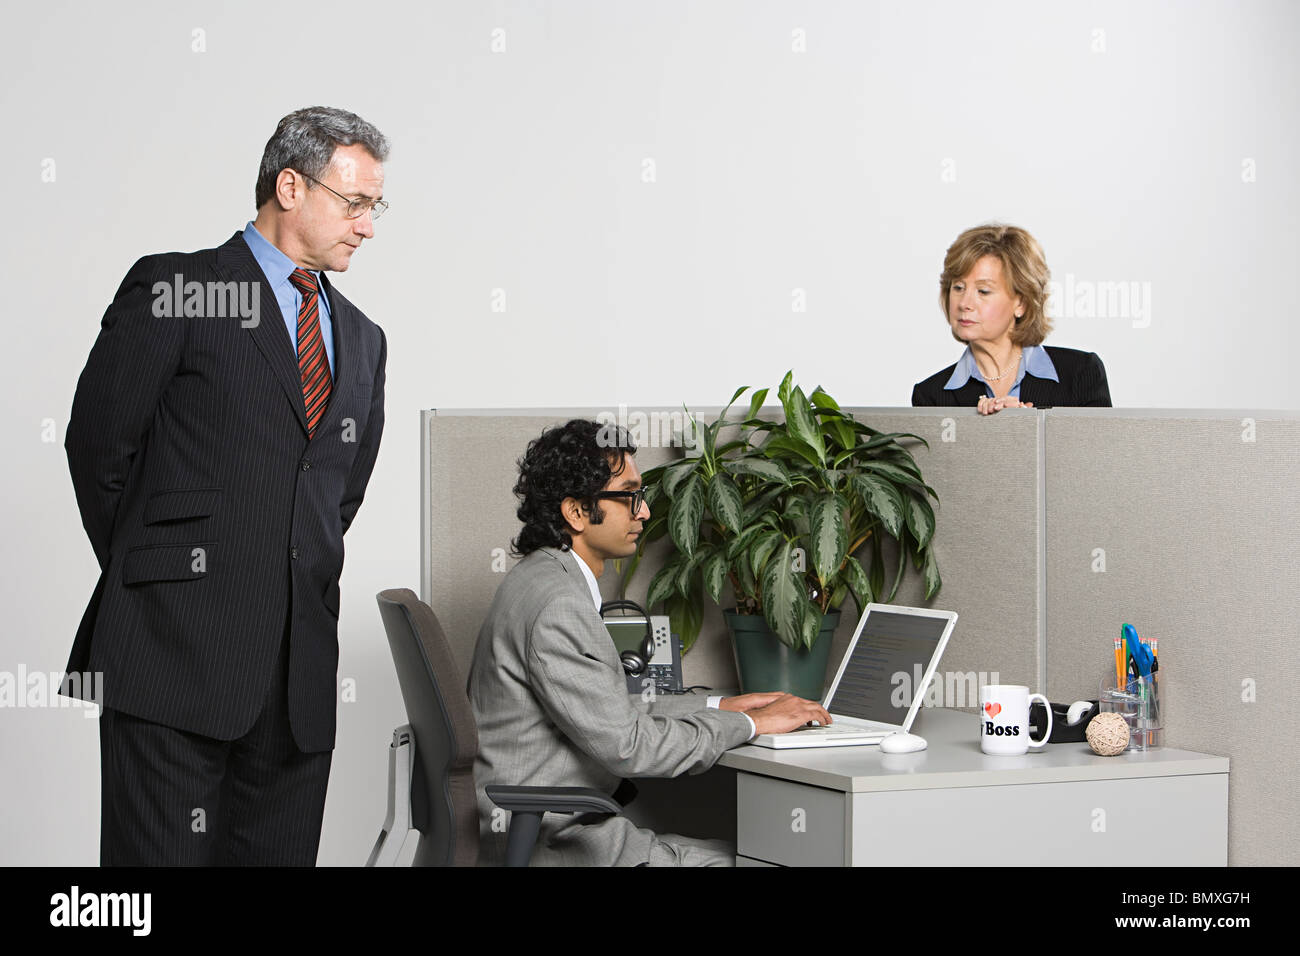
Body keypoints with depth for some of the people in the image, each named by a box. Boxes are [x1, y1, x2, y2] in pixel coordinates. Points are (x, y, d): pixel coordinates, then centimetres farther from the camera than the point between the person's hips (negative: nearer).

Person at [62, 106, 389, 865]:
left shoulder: (363, 339, 19)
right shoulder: (172, 289, 0)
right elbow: (97, 444, -1)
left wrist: (304, 583, 16)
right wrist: (148, 579, 4)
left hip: (301, 663, 6)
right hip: (175, 652, -6)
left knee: (281, 853, 5)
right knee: (160, 852, -7)